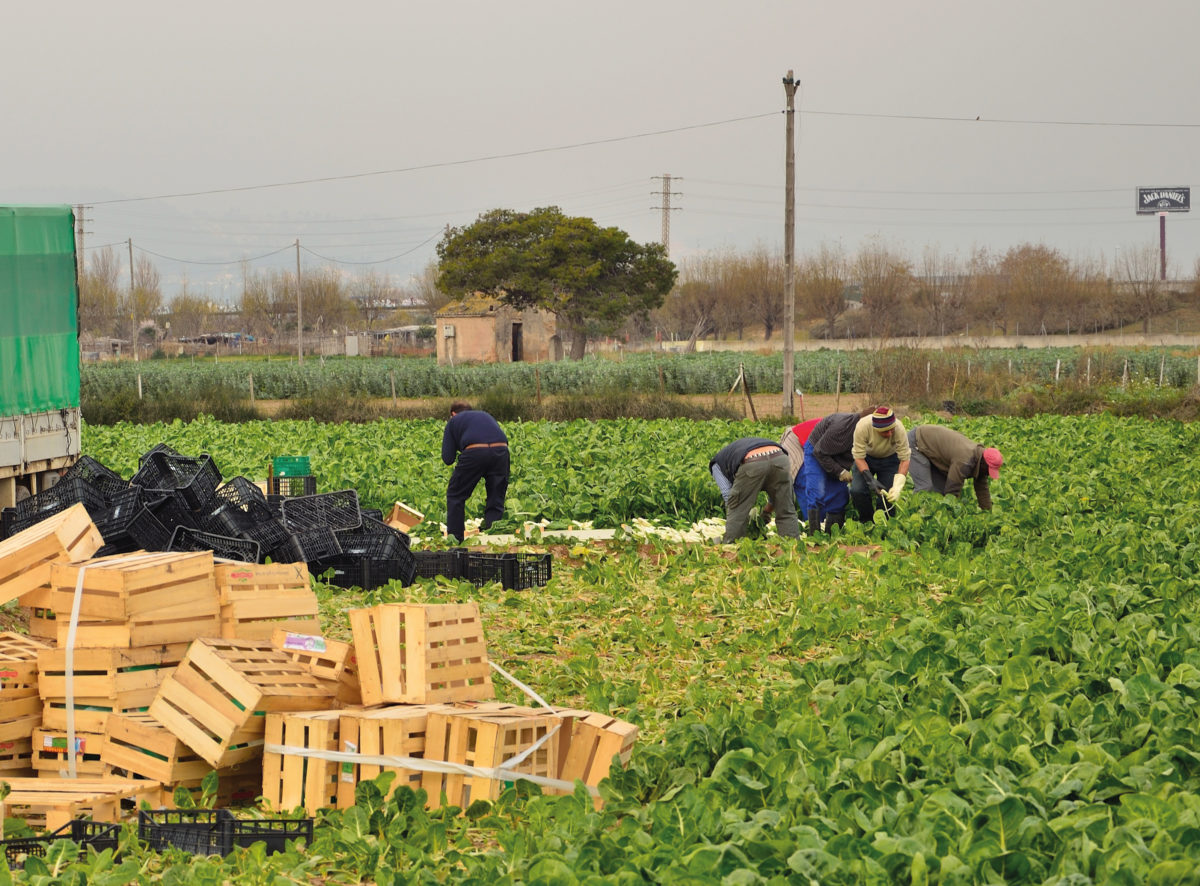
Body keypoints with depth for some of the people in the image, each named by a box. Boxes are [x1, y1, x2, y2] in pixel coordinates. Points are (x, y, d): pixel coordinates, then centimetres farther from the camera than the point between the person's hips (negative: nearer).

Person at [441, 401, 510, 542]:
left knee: (455, 495, 15)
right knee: (496, 500, 13)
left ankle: (454, 539, 15)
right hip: (501, 451, 3)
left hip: (475, 452, -3)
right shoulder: (485, 415, 35)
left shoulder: (453, 421, 22)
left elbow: (448, 459, 15)